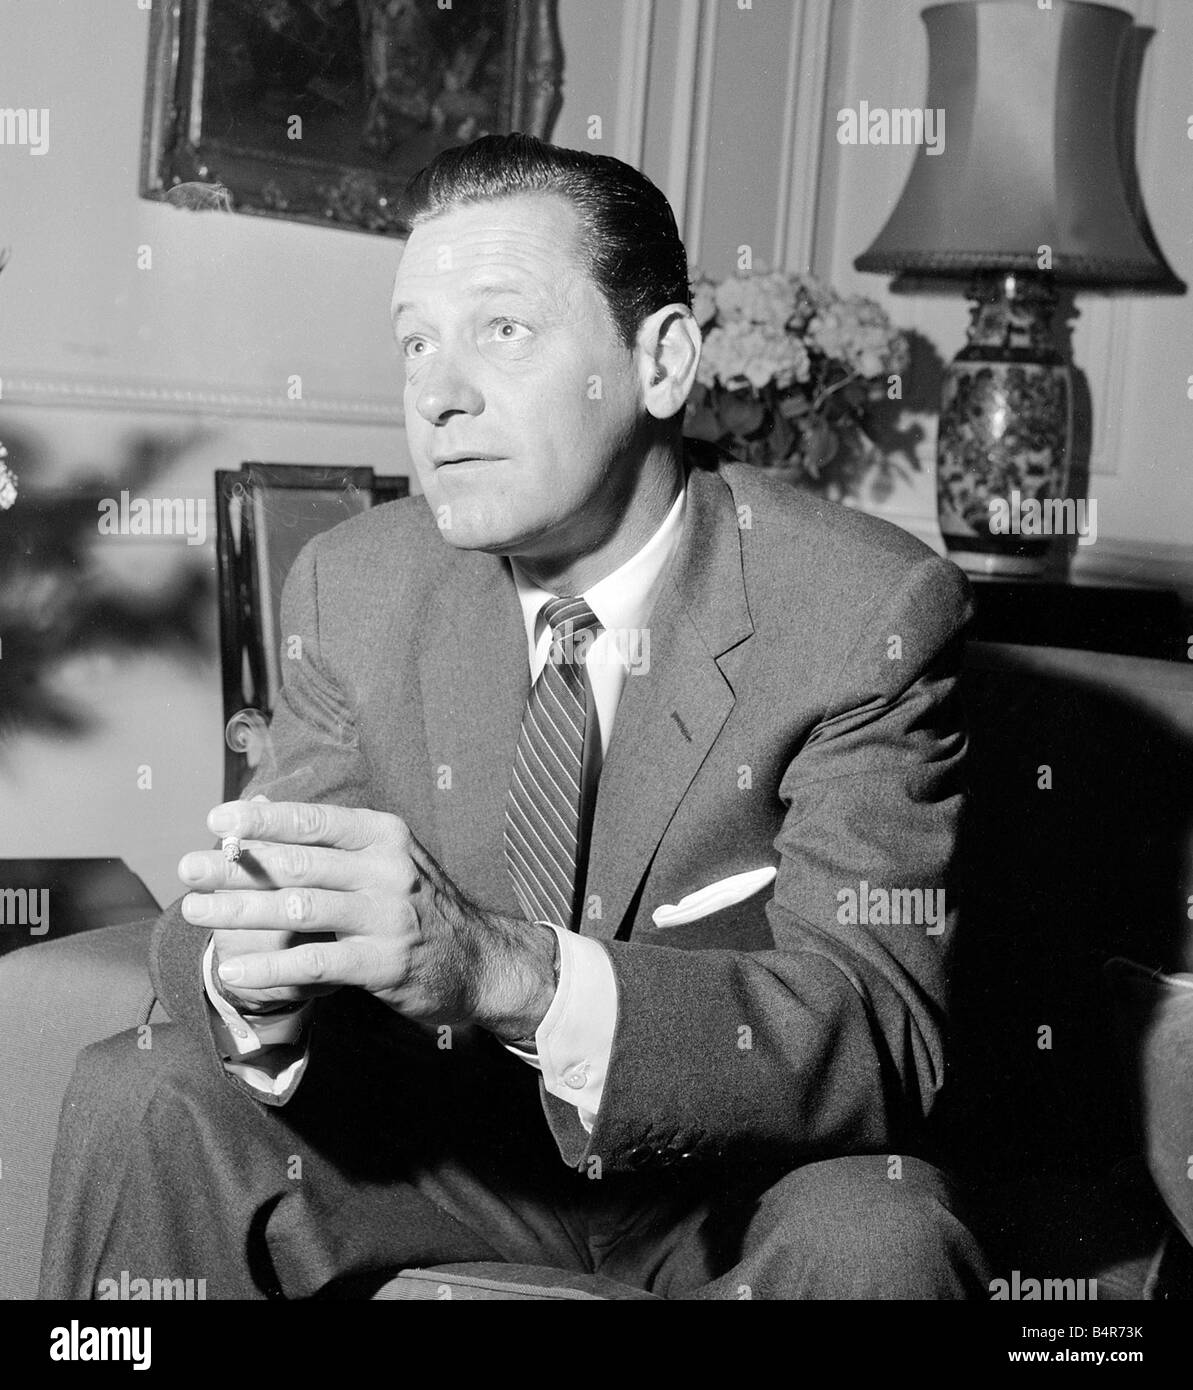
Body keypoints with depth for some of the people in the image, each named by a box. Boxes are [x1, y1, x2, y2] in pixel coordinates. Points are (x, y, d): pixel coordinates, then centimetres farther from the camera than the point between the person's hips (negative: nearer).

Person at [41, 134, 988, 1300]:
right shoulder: (349, 589, -6)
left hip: (753, 1178, -3)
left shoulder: (868, 612, -19)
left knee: (875, 1242, -33)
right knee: (137, 1101, -17)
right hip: (446, 1143, 3)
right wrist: (254, 974, -34)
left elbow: (880, 1031, -27)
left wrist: (506, 969, -43)